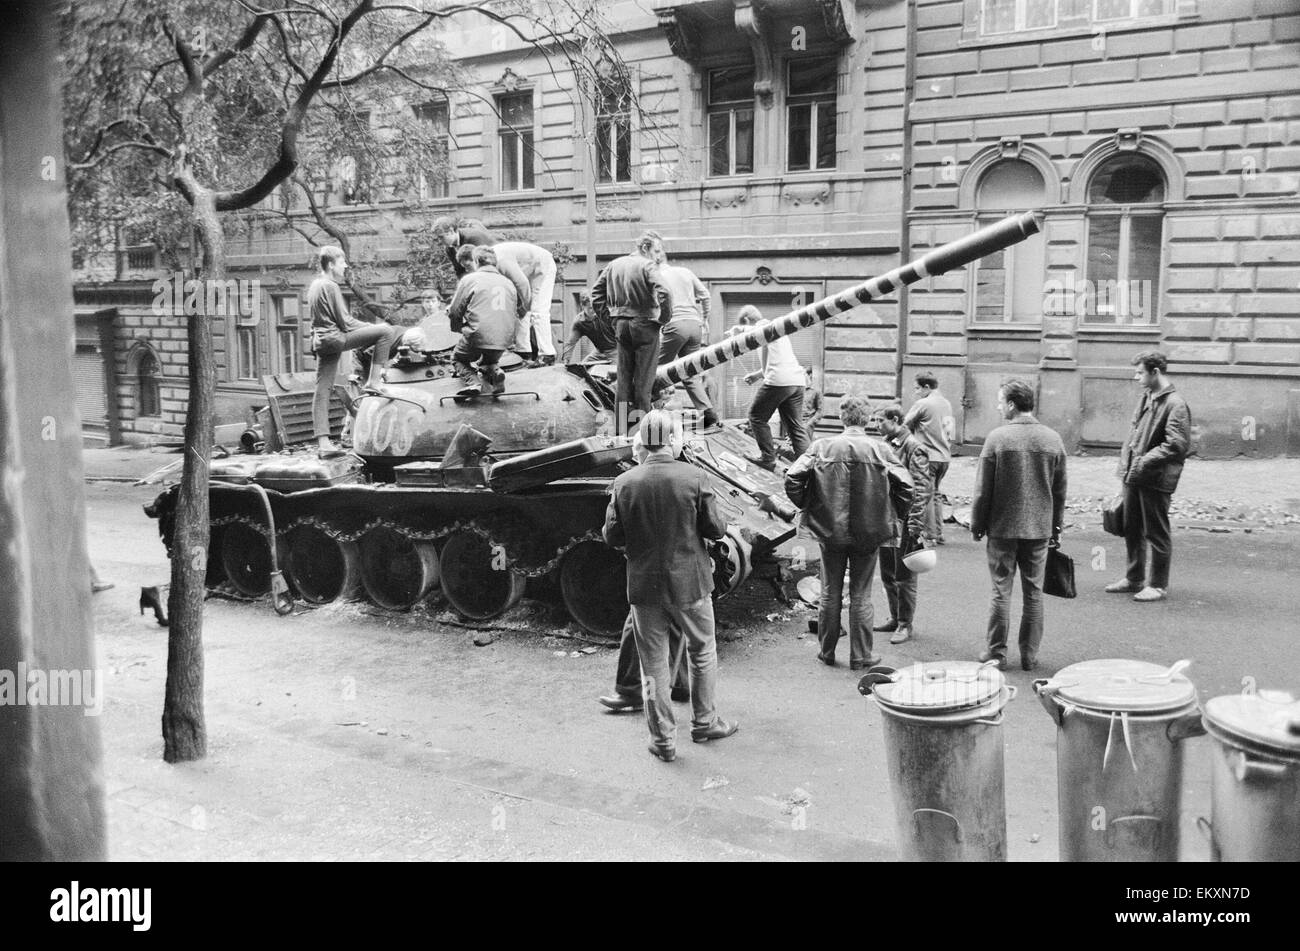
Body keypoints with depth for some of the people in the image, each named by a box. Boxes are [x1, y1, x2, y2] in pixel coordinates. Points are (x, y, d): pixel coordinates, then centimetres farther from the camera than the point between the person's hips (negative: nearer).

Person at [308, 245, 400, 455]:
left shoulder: (314, 285, 19)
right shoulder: (330, 286, -11)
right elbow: (345, 321, -14)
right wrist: (372, 327, -2)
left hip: (320, 341, 10)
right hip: (335, 337, -10)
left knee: (322, 391, 6)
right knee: (385, 330, -12)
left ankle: (322, 442, 5)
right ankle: (373, 382, -12)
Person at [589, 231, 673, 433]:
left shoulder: (614, 264, 10)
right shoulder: (647, 266, -10)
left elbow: (596, 291, 14)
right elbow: (663, 293, -23)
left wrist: (608, 313, 13)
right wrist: (664, 318, -9)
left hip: (621, 325, 6)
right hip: (645, 325, -6)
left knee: (623, 377, 11)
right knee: (643, 379, 1)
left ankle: (623, 429, 14)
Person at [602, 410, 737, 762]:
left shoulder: (624, 483, -8)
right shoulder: (693, 477, -12)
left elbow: (612, 537, -5)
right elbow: (716, 529, -9)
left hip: (644, 585, 1)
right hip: (689, 582, -1)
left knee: (654, 663, 11)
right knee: (702, 651, 20)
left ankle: (663, 739, 17)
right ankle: (704, 722, 32)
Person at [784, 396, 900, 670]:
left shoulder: (822, 446, -8)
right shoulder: (881, 450, -8)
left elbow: (792, 479, -13)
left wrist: (808, 508, 2)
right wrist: (893, 520, 6)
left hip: (830, 531, 1)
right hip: (868, 534, -1)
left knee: (830, 594, 15)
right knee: (860, 596, 11)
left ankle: (827, 652, 25)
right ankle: (860, 655, 19)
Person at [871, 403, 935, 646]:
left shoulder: (913, 447, -15)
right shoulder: (886, 444, 10)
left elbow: (921, 489, -18)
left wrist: (914, 526, -22)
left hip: (906, 523, -8)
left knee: (904, 576, 2)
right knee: (887, 574, 16)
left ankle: (906, 624, 14)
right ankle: (895, 618, 29)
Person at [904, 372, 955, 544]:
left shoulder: (922, 404, -12)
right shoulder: (946, 403, 11)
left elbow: (905, 425, -6)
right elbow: (952, 430, 17)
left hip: (928, 456, -7)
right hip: (945, 456, 7)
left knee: (926, 496, -2)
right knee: (936, 494, 16)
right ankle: (939, 534, 18)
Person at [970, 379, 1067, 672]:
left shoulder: (998, 437, -10)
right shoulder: (1052, 439, 1)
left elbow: (983, 489, -8)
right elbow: (1060, 490, 7)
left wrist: (977, 524, 2)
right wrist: (1056, 525, 17)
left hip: (1003, 527, -3)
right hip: (1039, 528, 3)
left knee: (1001, 591, 5)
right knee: (1033, 592, 10)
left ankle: (997, 653, 10)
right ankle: (1029, 655, 15)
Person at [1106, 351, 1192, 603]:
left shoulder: (1175, 404, -14)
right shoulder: (1145, 399, 12)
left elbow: (1178, 445, -20)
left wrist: (1145, 462, -21)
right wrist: (1125, 463, 10)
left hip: (1156, 479, -8)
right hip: (1134, 476, 8)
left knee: (1156, 533, 2)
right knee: (1132, 529, 17)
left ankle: (1158, 586, 13)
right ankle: (1134, 579, 30)